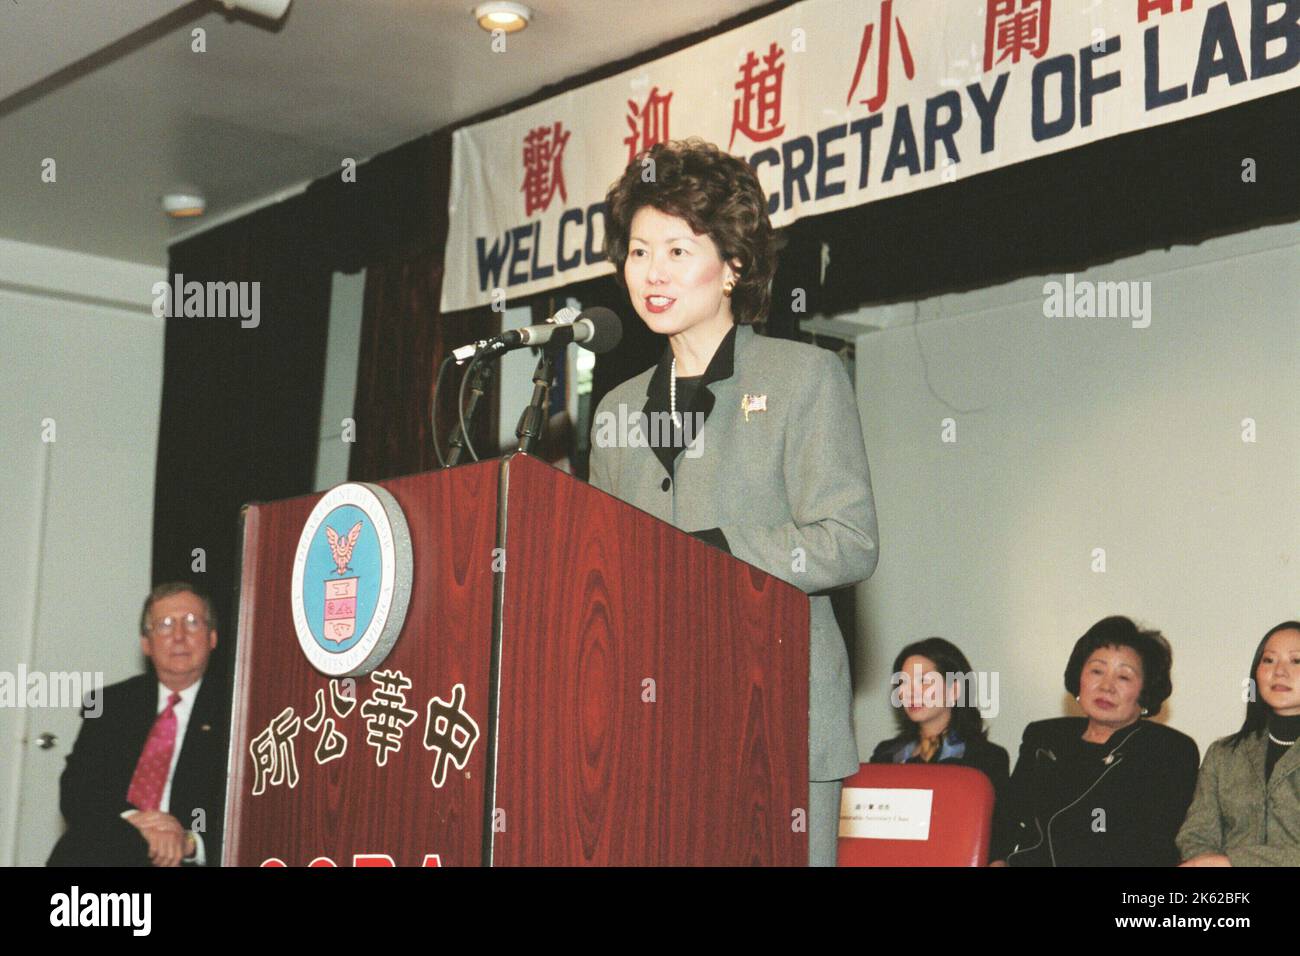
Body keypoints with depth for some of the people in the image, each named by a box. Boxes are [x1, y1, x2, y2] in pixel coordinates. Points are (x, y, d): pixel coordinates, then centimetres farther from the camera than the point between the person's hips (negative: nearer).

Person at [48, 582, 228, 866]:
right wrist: (132, 821, -12)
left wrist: (191, 841, -20)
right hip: (100, 853, 3)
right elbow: (74, 790, 8)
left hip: (187, 860, -3)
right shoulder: (110, 704, 18)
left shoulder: (230, 712, 7)